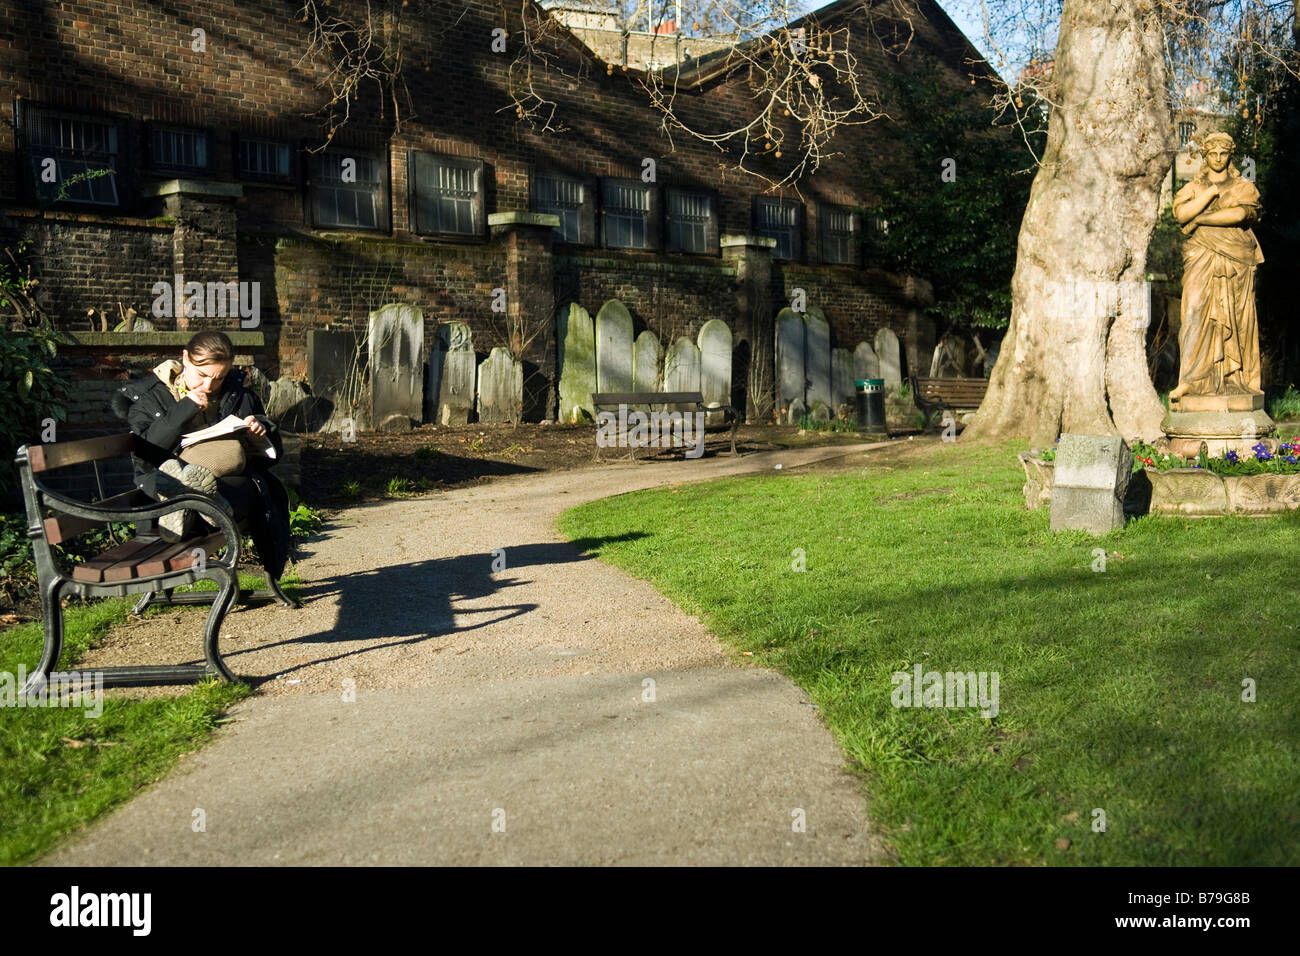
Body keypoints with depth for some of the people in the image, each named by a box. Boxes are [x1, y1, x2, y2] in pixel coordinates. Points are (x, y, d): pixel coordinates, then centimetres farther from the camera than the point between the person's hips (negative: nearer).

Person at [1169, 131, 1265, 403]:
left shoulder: (1244, 187, 11)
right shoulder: (1193, 188, 15)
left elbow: (1239, 214, -10)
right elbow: (1181, 213, -6)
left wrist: (1199, 219, -8)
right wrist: (1212, 191, -6)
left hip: (1236, 262, 0)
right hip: (1202, 259, 0)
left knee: (1238, 320, -2)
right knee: (1196, 316, -13)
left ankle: (1239, 380, 2)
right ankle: (1189, 381, -17)